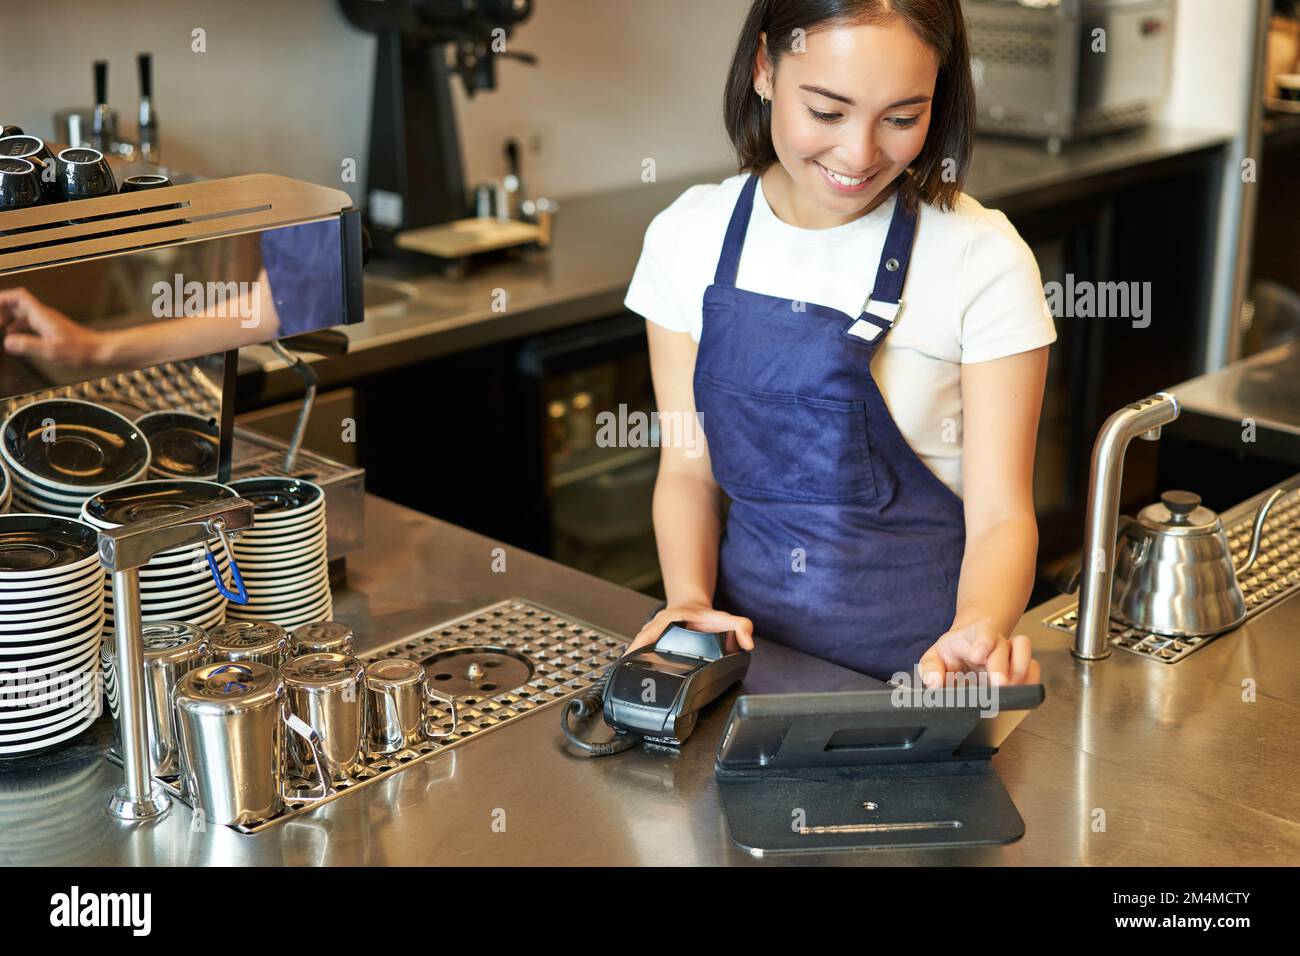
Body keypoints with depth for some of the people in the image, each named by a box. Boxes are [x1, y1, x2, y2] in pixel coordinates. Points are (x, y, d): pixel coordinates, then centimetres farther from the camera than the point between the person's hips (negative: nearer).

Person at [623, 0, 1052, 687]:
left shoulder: (983, 259, -9)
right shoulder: (689, 237, 0)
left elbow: (1001, 515, -9)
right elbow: (688, 468, 8)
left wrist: (977, 633, -29)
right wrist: (690, 600, -10)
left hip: (923, 657, 0)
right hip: (748, 637, 0)